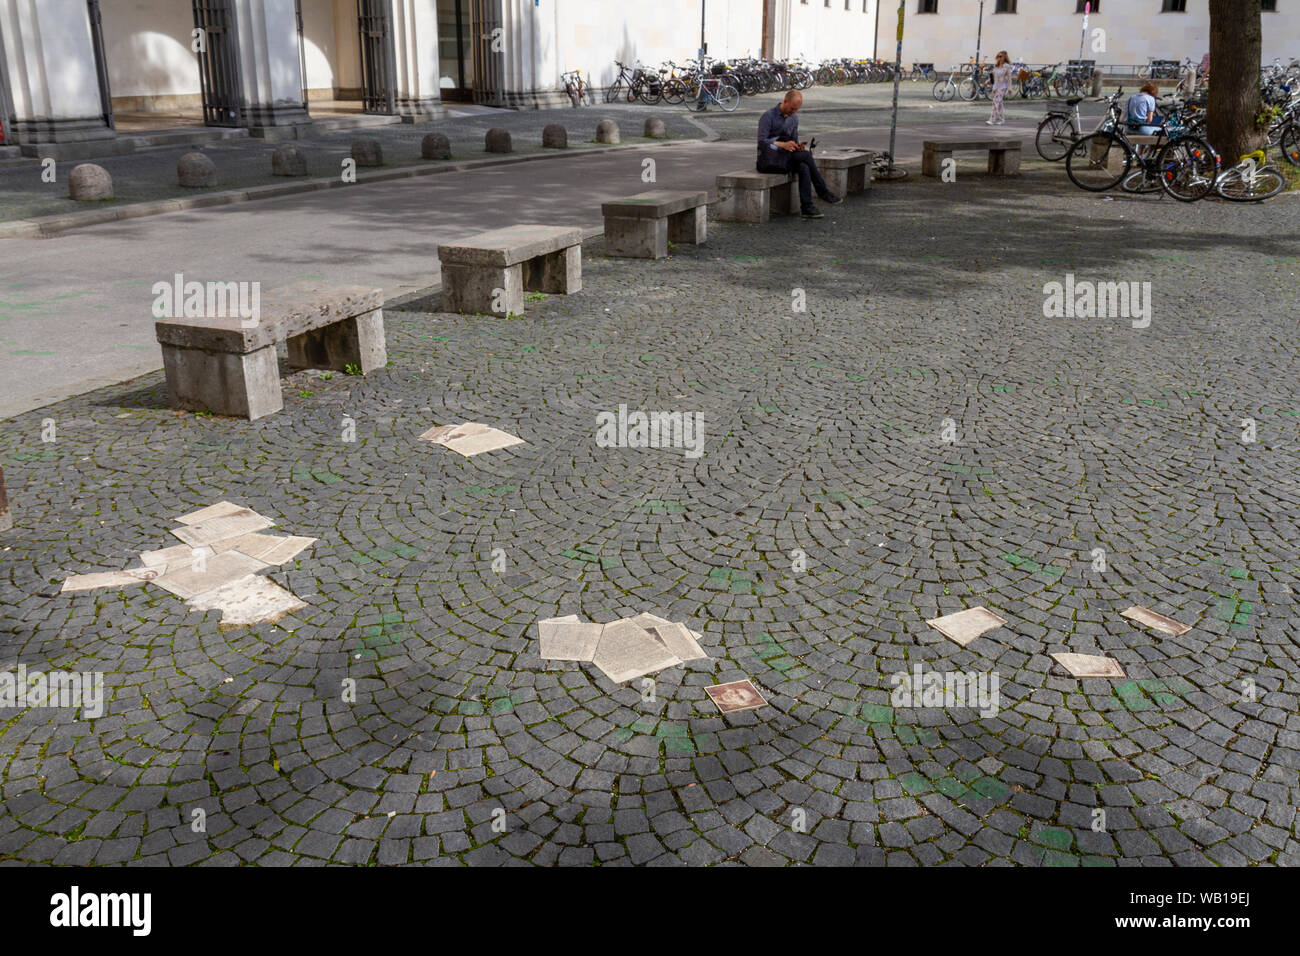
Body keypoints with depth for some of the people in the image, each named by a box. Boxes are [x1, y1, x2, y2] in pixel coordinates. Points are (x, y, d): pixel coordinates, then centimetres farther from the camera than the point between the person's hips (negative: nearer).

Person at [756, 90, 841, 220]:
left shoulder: (794, 118, 12)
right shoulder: (768, 116, -11)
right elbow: (761, 142, -20)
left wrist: (798, 146, -7)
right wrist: (783, 145, -32)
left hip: (785, 160, 6)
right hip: (768, 160, -6)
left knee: (803, 167, -28)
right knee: (805, 155, -25)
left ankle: (807, 207, -32)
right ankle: (823, 192, -18)